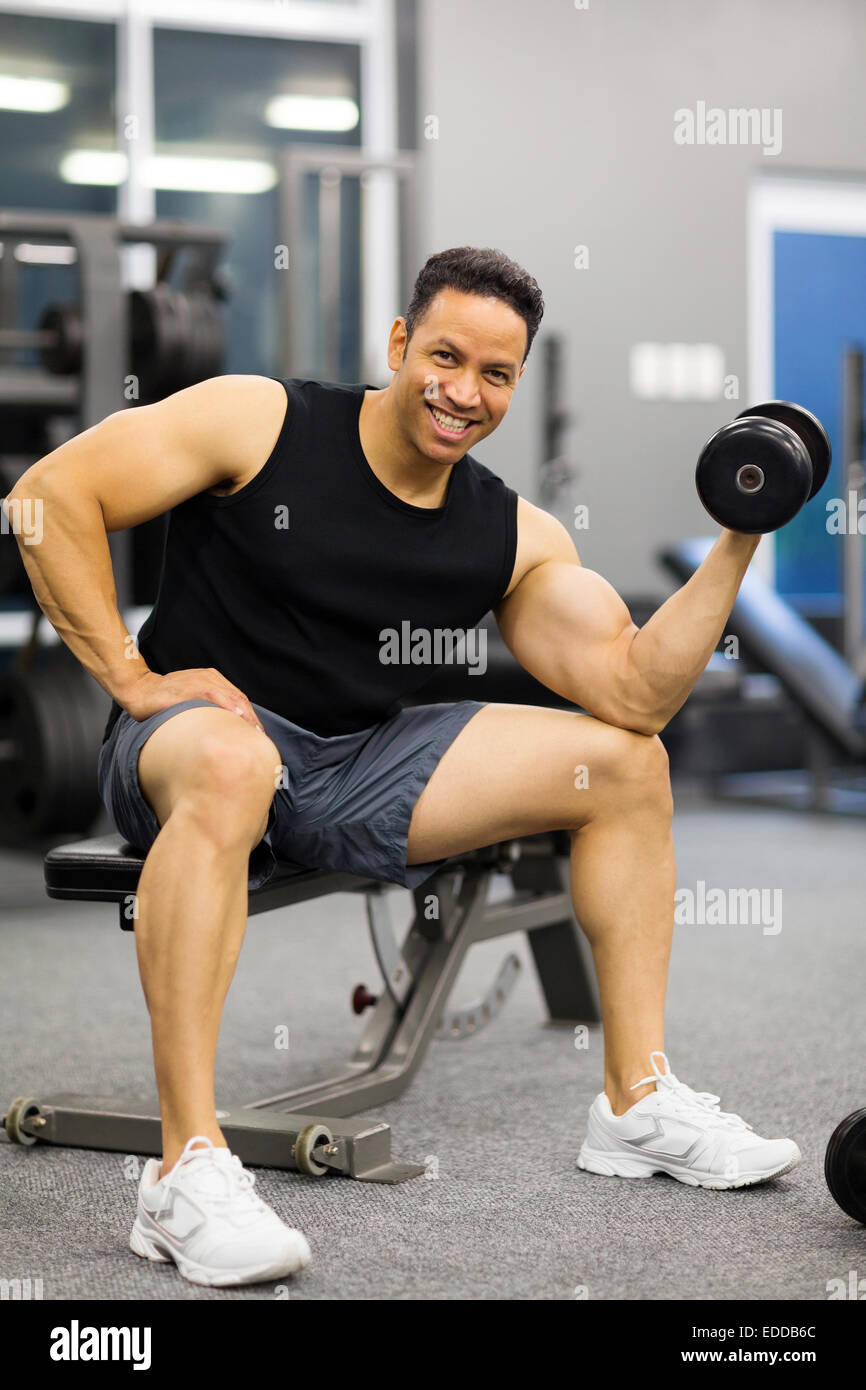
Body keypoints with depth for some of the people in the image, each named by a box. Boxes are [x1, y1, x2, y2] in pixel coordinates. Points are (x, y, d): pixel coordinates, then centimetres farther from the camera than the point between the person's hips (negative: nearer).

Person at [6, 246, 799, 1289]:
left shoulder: (515, 536, 5)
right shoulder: (260, 422, -8)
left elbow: (635, 693, -3)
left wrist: (736, 544, -9)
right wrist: (134, 679, -15)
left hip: (359, 769, 6)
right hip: (191, 735, -6)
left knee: (627, 763, 1)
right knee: (231, 761, -44)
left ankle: (637, 1103, 7)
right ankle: (187, 1173, -42)